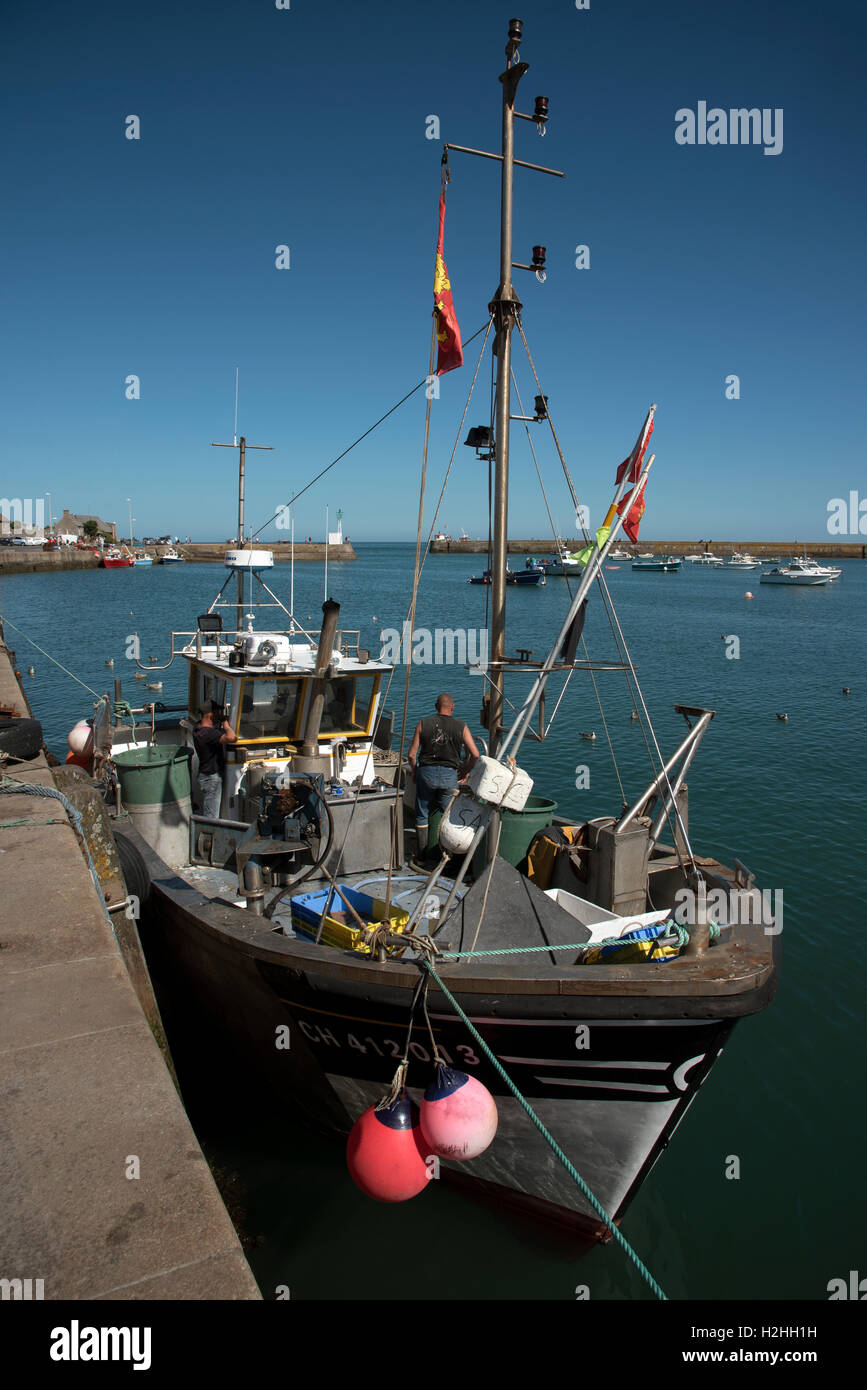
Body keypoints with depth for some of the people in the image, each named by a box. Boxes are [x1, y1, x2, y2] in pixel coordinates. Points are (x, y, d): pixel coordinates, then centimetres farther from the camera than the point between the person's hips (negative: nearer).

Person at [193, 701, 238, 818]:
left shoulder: (198, 728, 2)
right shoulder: (208, 733, -27)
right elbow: (232, 738, -39)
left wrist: (221, 724, 5)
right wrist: (225, 722, -23)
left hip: (205, 774, 10)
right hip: (212, 777, -10)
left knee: (206, 813, 22)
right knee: (212, 817, -1)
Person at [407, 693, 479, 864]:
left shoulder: (423, 724, 3)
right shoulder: (461, 727, 2)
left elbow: (411, 755, 1)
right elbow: (475, 755, -2)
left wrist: (414, 771, 19)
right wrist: (464, 770, 15)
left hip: (426, 773, 1)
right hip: (449, 775, 0)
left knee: (422, 816, 14)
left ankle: (422, 857, 17)